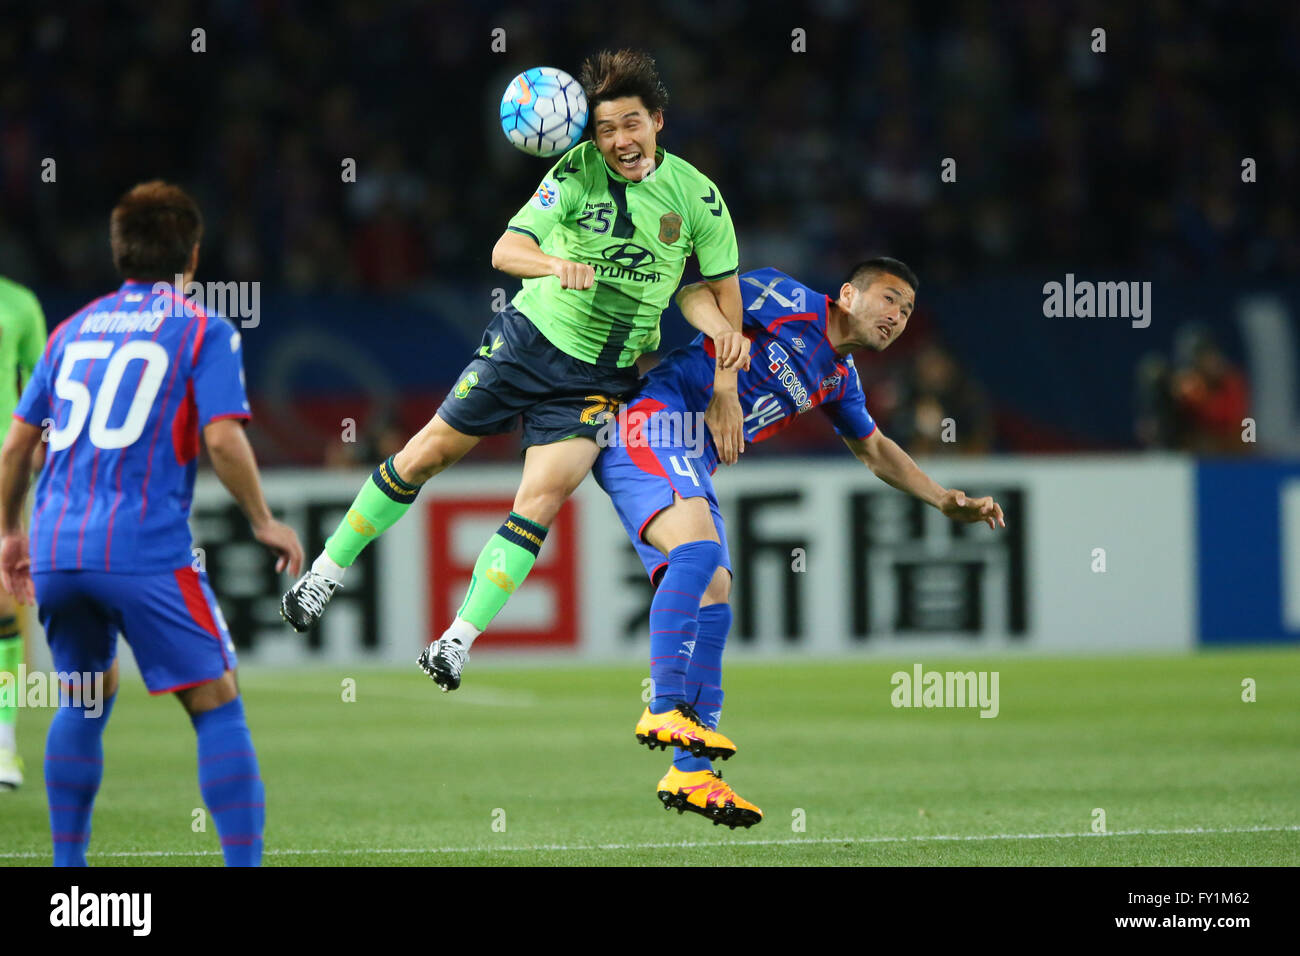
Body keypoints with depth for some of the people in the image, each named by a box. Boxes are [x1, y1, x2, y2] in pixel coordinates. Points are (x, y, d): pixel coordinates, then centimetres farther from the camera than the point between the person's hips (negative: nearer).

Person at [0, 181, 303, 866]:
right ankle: (242, 862, -11)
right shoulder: (203, 332, 3)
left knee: (87, 699, 24)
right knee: (217, 705, -1)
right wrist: (265, 523, 3)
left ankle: (66, 865, 22)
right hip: (144, 552, -6)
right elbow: (222, 438, -9)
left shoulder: (72, 331, 19)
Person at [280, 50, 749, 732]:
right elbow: (506, 249, -25)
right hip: (532, 339, 0)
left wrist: (725, 385, -4)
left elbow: (722, 286, 5)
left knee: (543, 496, -15)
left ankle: (460, 639, -8)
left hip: (605, 377, 1)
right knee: (429, 452, 4)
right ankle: (328, 570, 22)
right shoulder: (577, 172, -15)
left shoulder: (698, 197, -9)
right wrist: (556, 264, -47)